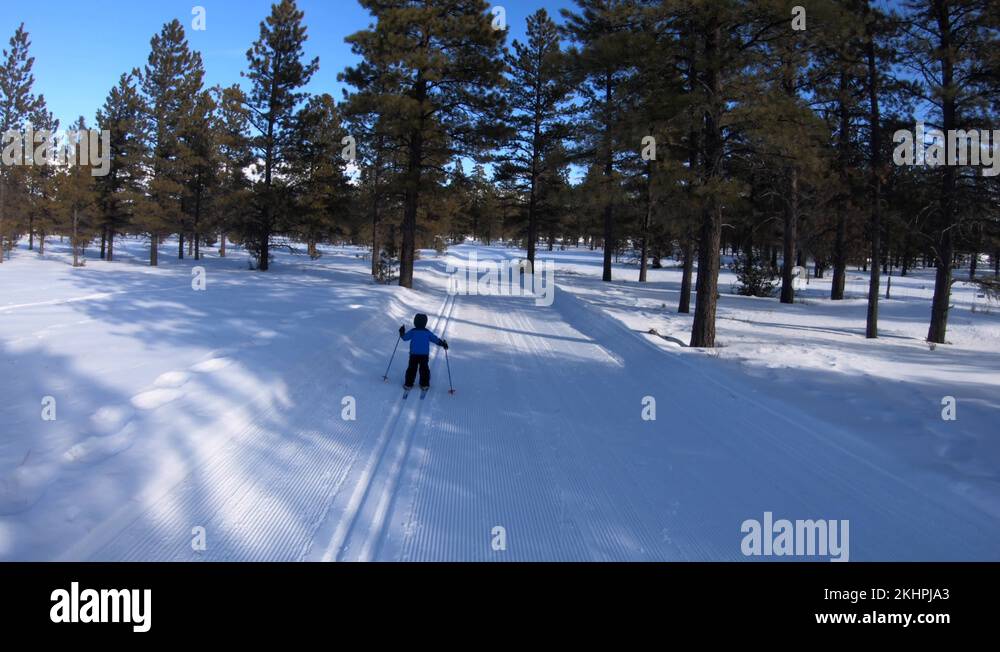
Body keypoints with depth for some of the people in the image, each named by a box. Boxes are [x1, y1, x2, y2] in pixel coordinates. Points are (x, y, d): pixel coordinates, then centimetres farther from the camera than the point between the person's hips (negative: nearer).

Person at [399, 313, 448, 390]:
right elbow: (436, 339, 3)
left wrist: (402, 332, 23)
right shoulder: (427, 332, -1)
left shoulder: (412, 331, -4)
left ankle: (408, 384, 8)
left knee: (412, 369, 8)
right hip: (425, 355, 1)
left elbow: (405, 337, 4)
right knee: (424, 369, 11)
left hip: (414, 354, -1)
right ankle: (424, 384, 12)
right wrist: (443, 344, 14)